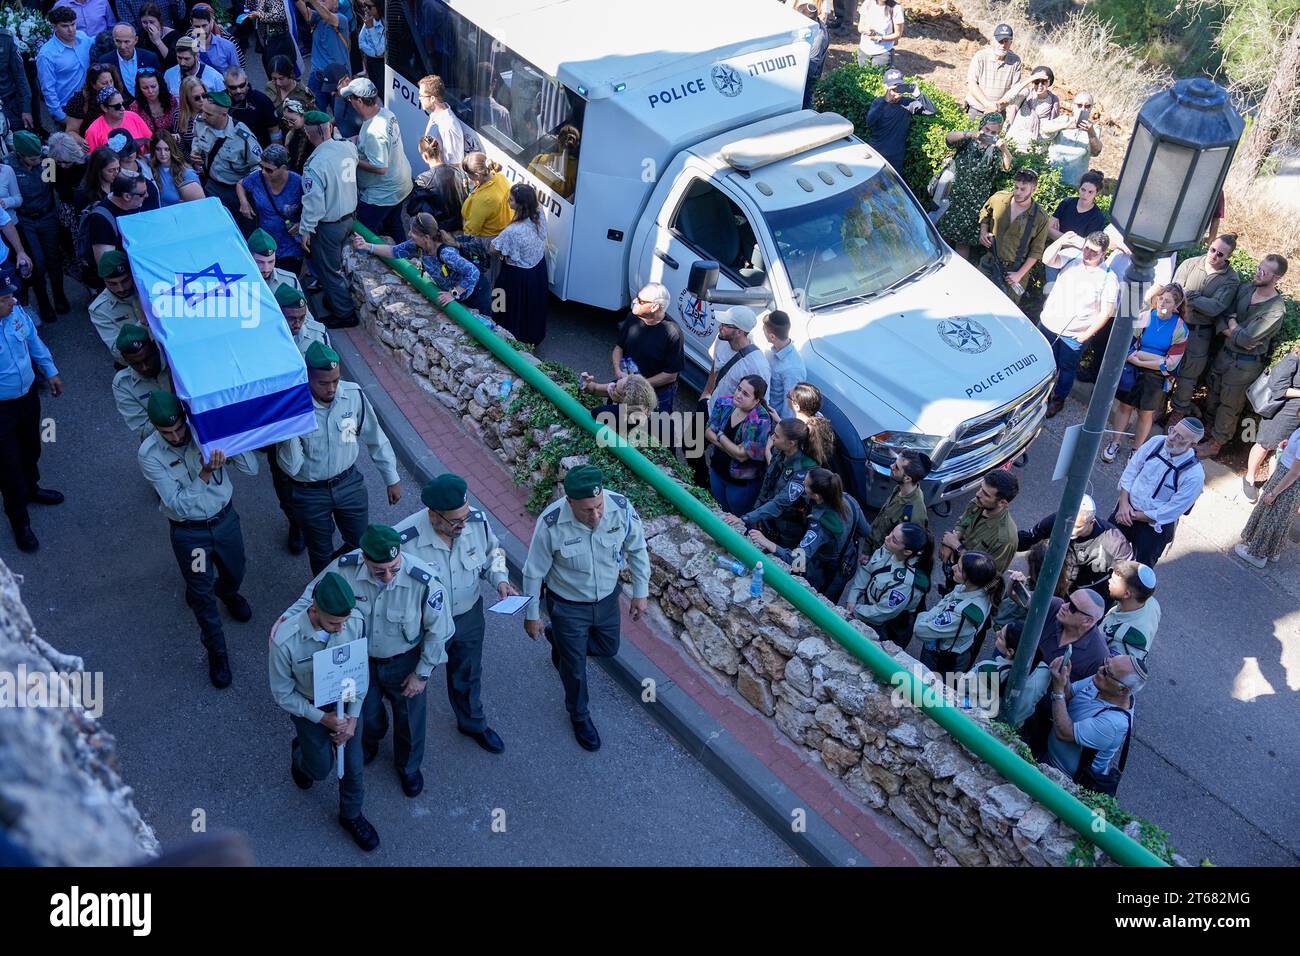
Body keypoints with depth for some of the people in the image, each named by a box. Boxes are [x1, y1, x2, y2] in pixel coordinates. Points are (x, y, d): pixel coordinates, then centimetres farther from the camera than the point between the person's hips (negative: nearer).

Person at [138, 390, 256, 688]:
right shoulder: (149, 455, -24)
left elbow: (251, 468, -21)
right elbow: (179, 504, -28)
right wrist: (205, 474, -42)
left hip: (225, 518, 2)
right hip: (189, 532, -2)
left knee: (234, 573, 27)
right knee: (203, 597, 13)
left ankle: (227, 593, 64)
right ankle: (217, 650, 37)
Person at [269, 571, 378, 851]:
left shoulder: (356, 622, -29)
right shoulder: (284, 640, -37)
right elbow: (283, 693, -19)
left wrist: (353, 718, -11)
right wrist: (323, 718, -19)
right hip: (308, 707, -2)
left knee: (353, 764, 14)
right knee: (322, 769, 16)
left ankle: (351, 815, 44)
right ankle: (300, 754, 53)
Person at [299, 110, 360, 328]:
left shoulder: (315, 164, -28)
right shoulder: (349, 148, -10)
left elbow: (313, 203, -24)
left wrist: (305, 230, -11)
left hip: (328, 226, -7)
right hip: (348, 217, 7)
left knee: (328, 271, 11)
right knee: (335, 264, 26)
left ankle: (345, 314, 21)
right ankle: (336, 299, 41)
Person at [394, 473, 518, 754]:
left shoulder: (477, 520, -22)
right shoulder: (403, 540, -35)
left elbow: (493, 552, 1)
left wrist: (499, 579, -17)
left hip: (469, 616, 4)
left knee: (468, 675, 29)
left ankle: (473, 723, 57)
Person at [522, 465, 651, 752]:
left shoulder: (621, 508, -27)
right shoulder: (551, 524, -34)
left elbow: (637, 549, -6)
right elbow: (534, 572, -17)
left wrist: (641, 592, 1)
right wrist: (531, 615, -5)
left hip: (607, 598, 4)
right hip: (568, 606, -3)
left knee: (608, 648, 28)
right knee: (575, 668, 16)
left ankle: (557, 637, 55)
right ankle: (579, 716, 47)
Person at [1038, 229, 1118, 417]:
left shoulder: (1108, 278, -15)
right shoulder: (1072, 256, -7)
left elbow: (1106, 312, -11)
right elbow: (1047, 259, -22)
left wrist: (1087, 334, -12)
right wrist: (1061, 242, -37)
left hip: (1075, 335, -2)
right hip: (1049, 323, 2)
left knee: (1067, 369, 15)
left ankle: (1058, 399, 37)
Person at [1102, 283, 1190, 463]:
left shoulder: (1180, 329, -11)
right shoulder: (1144, 318, -10)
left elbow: (1171, 364, -15)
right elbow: (1130, 349, -13)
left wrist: (1141, 359, -19)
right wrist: (1162, 359, -19)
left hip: (1157, 377, -1)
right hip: (1134, 371, 1)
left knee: (1146, 414, 10)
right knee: (1124, 406, 11)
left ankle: (1136, 450, 25)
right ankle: (1114, 443, 26)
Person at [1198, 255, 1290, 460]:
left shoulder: (1275, 311, -25)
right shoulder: (1245, 288, -5)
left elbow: (1245, 339, -26)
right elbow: (1220, 314, -2)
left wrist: (1231, 324, -11)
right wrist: (1234, 333, -18)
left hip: (1245, 364, -6)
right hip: (1225, 351, 6)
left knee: (1229, 406, 9)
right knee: (1213, 395, 21)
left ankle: (1215, 443, 26)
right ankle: (1208, 429, 42)